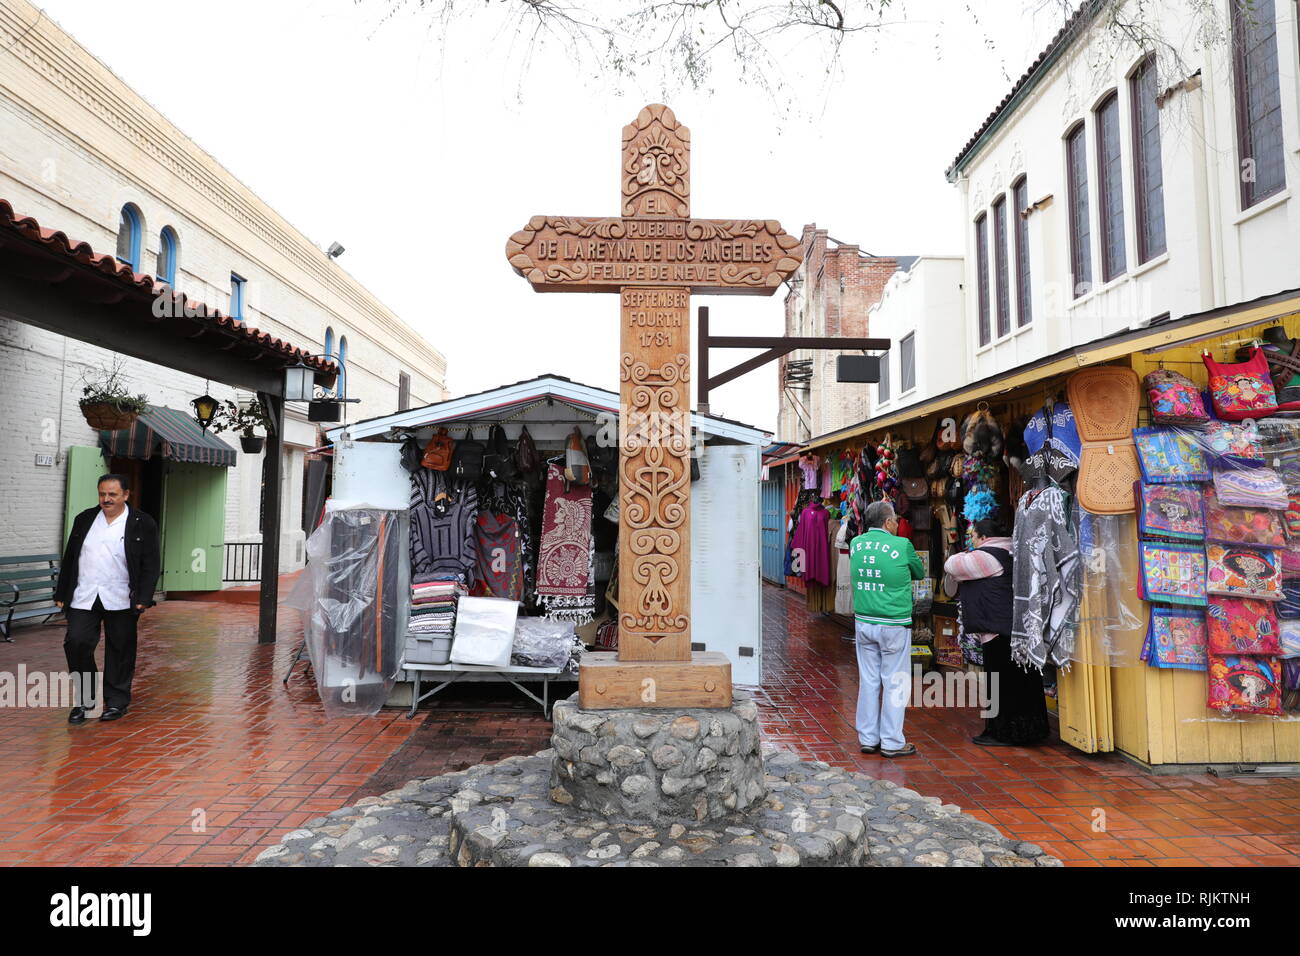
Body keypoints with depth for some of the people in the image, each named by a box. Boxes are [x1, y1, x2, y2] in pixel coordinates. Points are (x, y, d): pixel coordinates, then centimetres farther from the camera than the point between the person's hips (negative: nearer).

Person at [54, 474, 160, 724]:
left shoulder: (143, 524, -2)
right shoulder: (84, 519, 11)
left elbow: (151, 564, -4)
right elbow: (69, 558, 15)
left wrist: (143, 598, -12)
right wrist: (61, 594, 12)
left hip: (121, 600, -3)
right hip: (83, 598, 3)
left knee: (120, 652, 4)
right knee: (76, 643, -5)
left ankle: (116, 701, 19)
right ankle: (85, 699, 14)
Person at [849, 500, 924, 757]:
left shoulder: (855, 544, 3)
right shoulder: (902, 545, -11)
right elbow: (920, 573, 3)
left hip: (863, 622, 5)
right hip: (894, 623, -5)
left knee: (868, 681, 12)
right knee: (894, 683, 6)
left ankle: (867, 739, 20)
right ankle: (892, 743, 13)